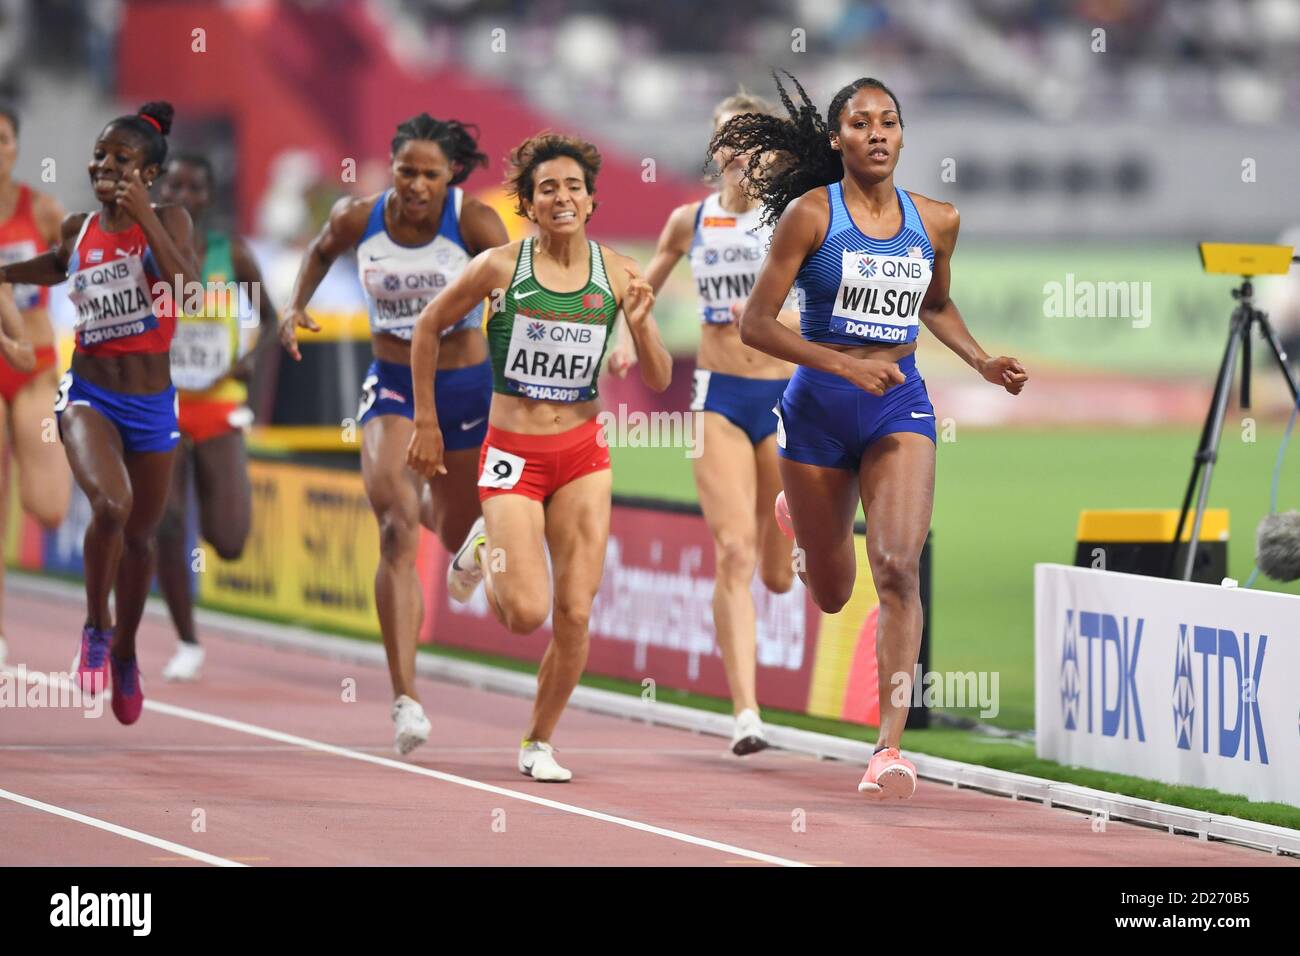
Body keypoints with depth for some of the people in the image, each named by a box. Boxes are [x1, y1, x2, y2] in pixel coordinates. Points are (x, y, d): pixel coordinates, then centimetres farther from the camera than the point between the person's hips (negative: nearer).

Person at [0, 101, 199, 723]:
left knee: (140, 535, 15)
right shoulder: (76, 229, 3)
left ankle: (124, 653, 39)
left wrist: (144, 216, -24)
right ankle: (96, 627, -5)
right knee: (111, 505, -28)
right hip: (89, 394, 0)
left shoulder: (168, 222, -5)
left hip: (151, 403, 0)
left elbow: (187, 288, -23)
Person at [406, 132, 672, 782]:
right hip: (512, 454, -3)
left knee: (575, 613, -3)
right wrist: (426, 423, 6)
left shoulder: (617, 274, -1)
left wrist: (639, 324, -17)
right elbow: (428, 328, 6)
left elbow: (659, 380, 2)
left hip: (582, 454, 3)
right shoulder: (500, 267, -8)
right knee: (526, 614, -12)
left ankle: (539, 744, 16)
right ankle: (483, 551, 22)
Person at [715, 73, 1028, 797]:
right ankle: (795, 515, 52)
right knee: (832, 595, 13)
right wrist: (843, 364, -20)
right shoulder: (811, 213, -8)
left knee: (898, 566, -21)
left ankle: (891, 745, -21)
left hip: (900, 406, 1)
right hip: (820, 407, -1)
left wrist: (983, 363, 7)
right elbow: (756, 323, -9)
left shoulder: (936, 221, 4)